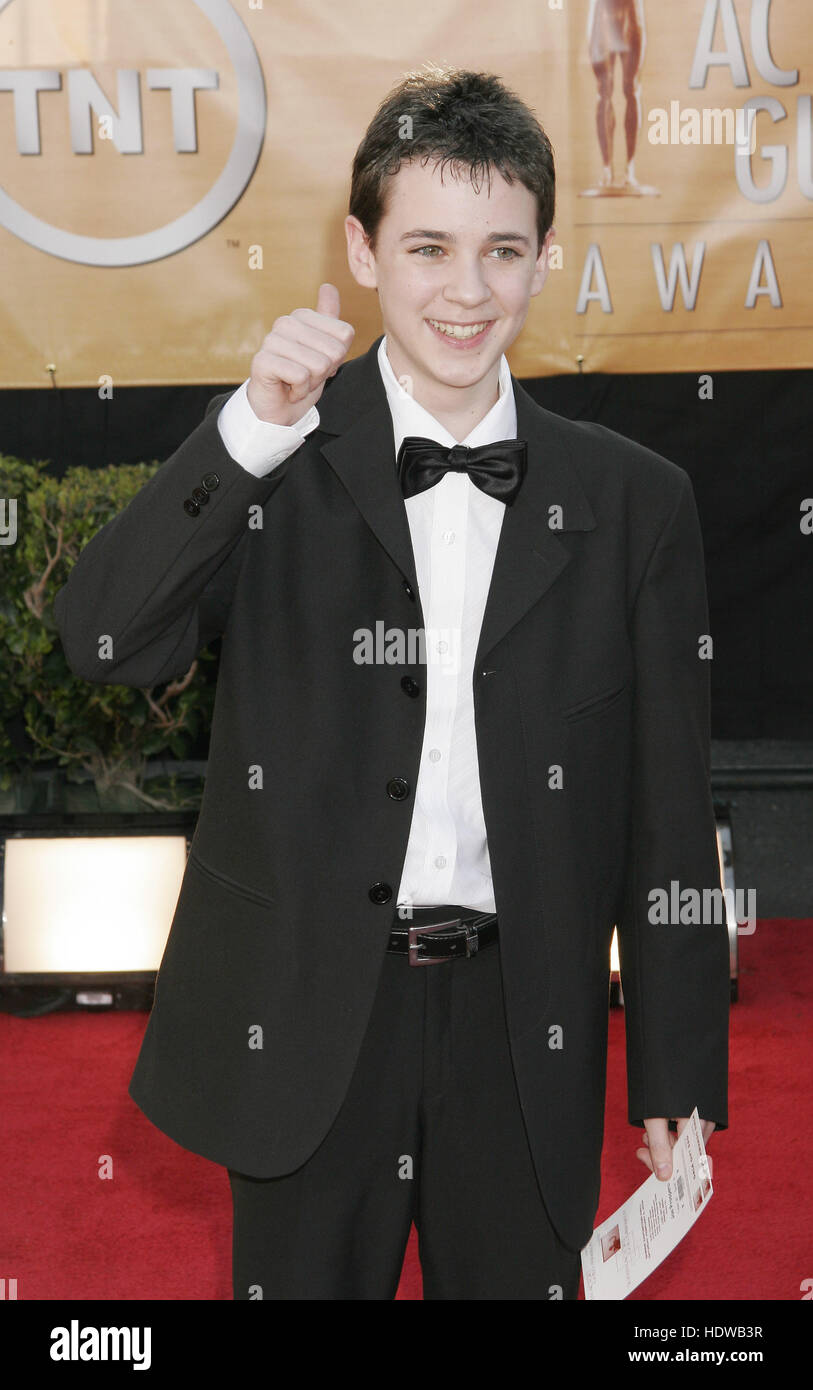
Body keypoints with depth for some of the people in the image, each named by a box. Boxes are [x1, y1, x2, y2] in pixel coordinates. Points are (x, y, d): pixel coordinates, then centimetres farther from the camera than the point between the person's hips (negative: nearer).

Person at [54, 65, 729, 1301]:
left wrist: (678, 1076, 5)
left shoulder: (633, 501, 2)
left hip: (526, 1039, 1)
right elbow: (106, 645, -16)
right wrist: (253, 426, -24)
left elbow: (667, 817, 4)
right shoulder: (273, 461, -1)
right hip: (307, 1017, -1)